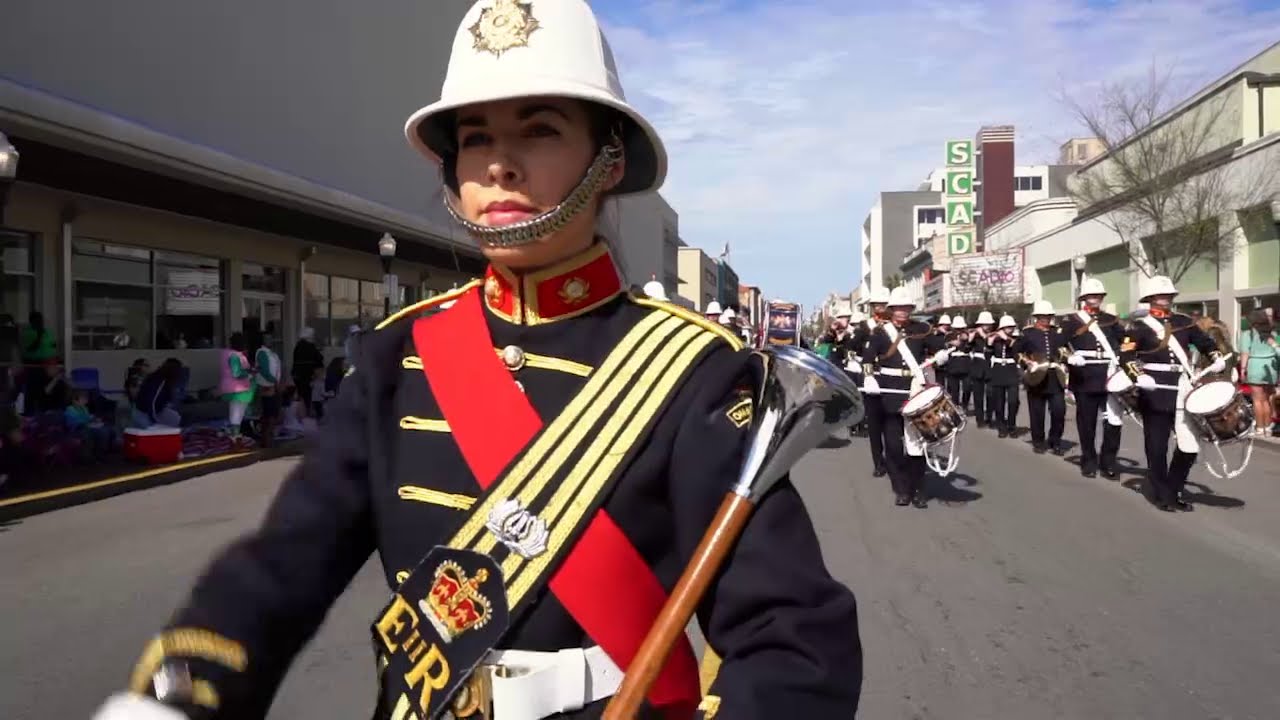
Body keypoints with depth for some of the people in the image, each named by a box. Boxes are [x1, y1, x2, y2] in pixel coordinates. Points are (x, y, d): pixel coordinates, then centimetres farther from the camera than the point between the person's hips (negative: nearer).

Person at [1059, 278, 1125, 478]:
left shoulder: (1111, 320, 14)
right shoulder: (1071, 320, 4)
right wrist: (1070, 357, -25)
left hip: (1109, 378, 3)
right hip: (1085, 379, -2)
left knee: (1114, 420, -1)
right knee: (1087, 423, 4)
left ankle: (1108, 462, 11)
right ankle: (1089, 462, 16)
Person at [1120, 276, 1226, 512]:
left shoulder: (1184, 321, 12)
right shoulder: (1141, 326, -3)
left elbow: (1206, 343, 19)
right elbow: (1126, 356, -11)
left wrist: (1218, 359, 0)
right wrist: (1140, 377, -26)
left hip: (1183, 391, 5)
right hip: (1156, 394, -4)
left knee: (1190, 446, 3)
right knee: (1157, 447, 3)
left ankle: (1175, 490, 20)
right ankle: (1162, 495, 15)